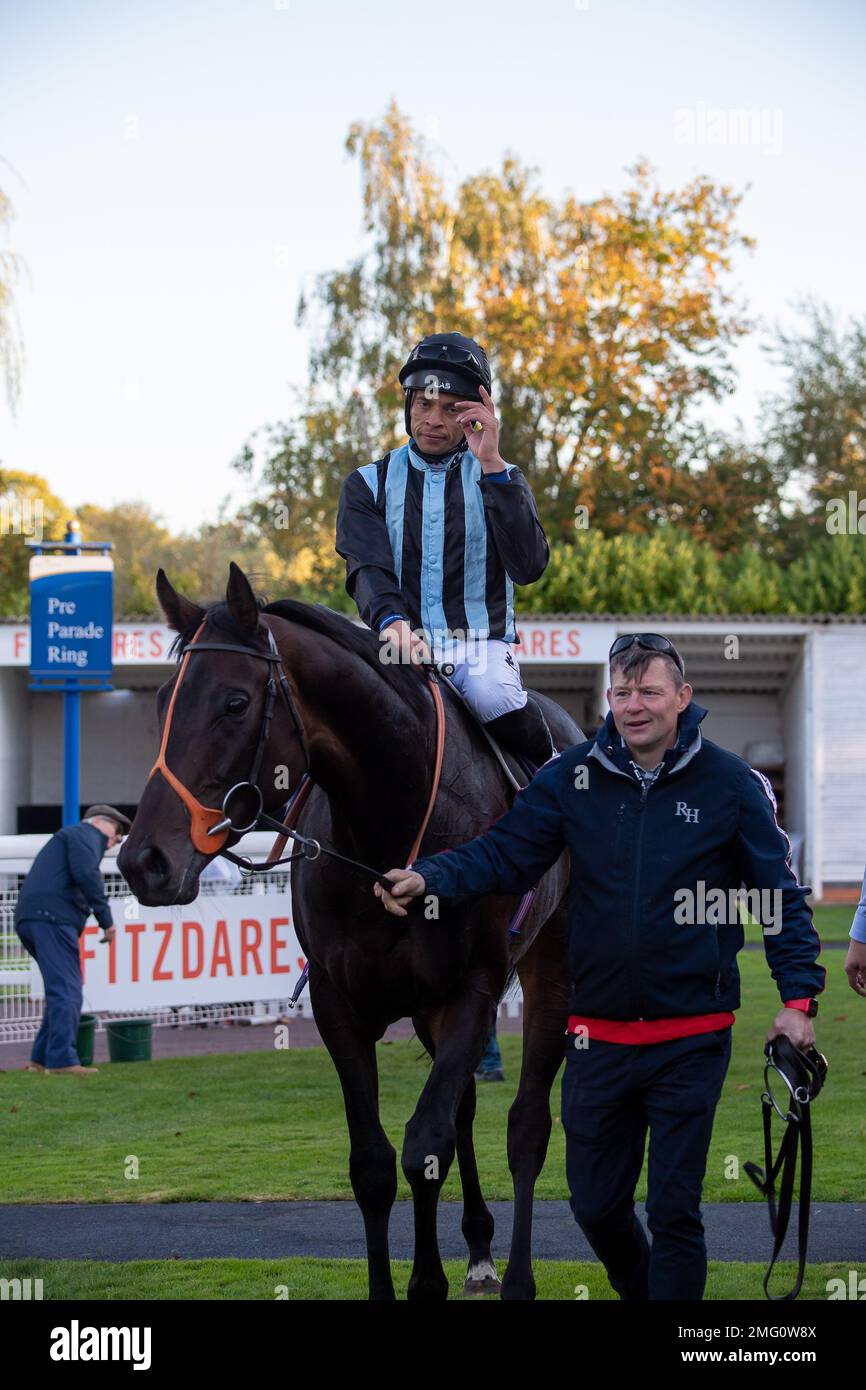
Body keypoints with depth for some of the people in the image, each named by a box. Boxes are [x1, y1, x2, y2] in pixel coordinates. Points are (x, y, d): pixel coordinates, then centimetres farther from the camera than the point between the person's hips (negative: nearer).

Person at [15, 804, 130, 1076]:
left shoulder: (67, 838, 34)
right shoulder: (87, 834, 4)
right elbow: (86, 873, -14)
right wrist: (106, 918, -12)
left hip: (29, 919, 10)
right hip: (52, 916, -10)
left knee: (64, 990, 15)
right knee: (66, 991, -11)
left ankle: (42, 1058, 15)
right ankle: (62, 1060, -16)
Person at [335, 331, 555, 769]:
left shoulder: (500, 481, 12)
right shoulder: (369, 484, 12)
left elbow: (529, 567, -7)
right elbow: (367, 569, -6)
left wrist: (492, 467, -14)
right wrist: (392, 623, -30)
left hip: (481, 645, 0)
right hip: (403, 645, 0)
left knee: (494, 698, -34)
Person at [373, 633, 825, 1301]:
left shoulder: (729, 783, -4)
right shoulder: (574, 776, 1)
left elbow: (781, 895, -1)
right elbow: (503, 853, -4)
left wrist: (798, 996, -11)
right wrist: (427, 879, -22)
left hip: (691, 1038, -3)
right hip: (598, 1035, 3)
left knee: (673, 1211, -1)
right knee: (595, 1202, 12)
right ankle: (638, 1290, 39)